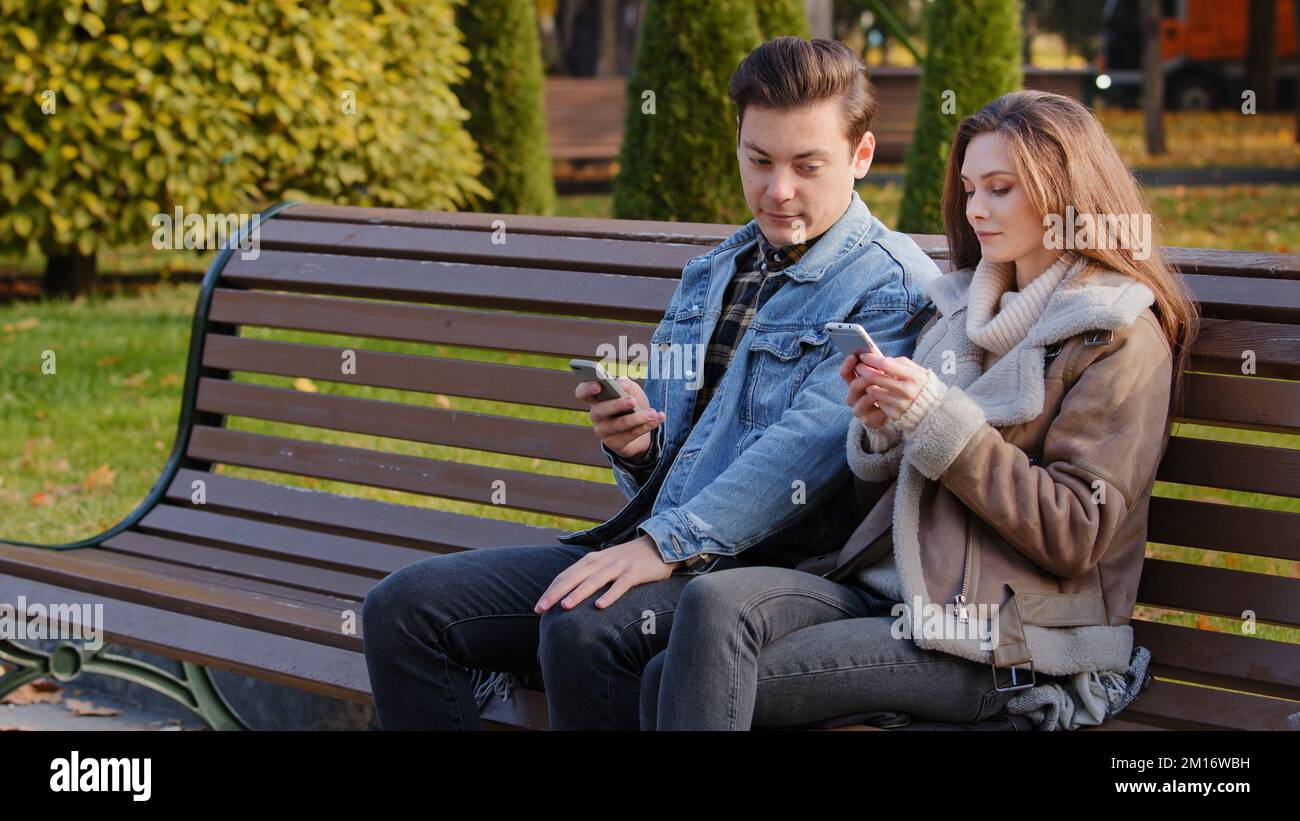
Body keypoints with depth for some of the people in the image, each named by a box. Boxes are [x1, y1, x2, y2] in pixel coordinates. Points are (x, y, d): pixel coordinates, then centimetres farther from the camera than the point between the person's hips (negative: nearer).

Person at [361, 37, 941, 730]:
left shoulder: (894, 286, -3)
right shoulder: (708, 276, 22)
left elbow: (807, 446, -18)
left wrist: (663, 544, -26)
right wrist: (633, 444, 2)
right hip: (646, 548, 8)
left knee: (587, 627, -37)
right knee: (402, 606, -8)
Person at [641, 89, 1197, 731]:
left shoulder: (1124, 340, -3)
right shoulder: (962, 306, 17)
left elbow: (1076, 536, -12)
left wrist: (938, 420, -15)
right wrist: (880, 428, -1)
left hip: (1007, 642, -6)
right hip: (887, 592, 6)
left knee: (706, 678, -22)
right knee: (712, 602, -23)